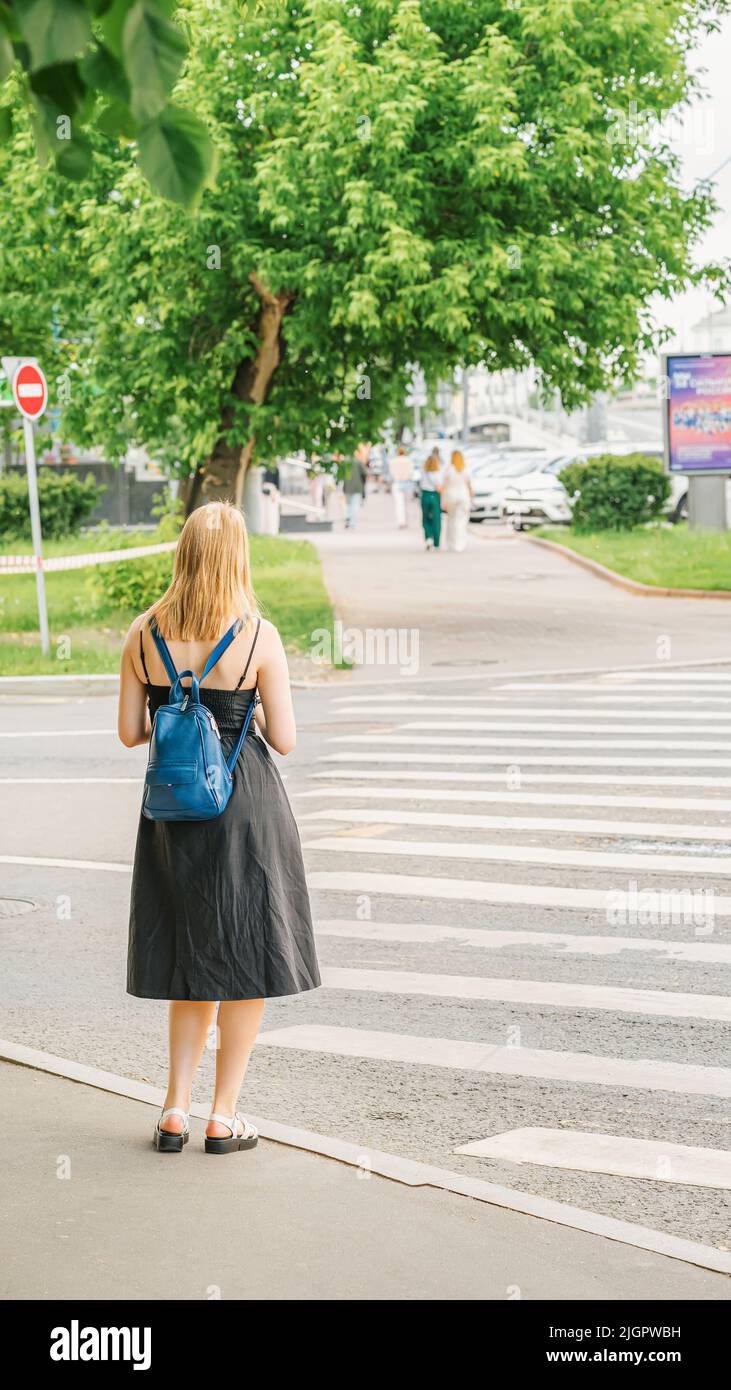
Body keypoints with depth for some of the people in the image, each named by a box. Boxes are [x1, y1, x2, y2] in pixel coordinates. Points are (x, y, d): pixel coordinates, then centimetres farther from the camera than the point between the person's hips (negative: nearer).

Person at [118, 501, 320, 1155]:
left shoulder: (144, 633, -2)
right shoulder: (259, 635, -12)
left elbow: (130, 732, 3)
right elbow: (284, 739, -8)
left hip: (172, 808, 4)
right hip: (245, 806, -4)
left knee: (189, 959, 17)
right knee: (248, 961, 8)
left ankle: (176, 1110, 15)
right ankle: (224, 1117, 11)